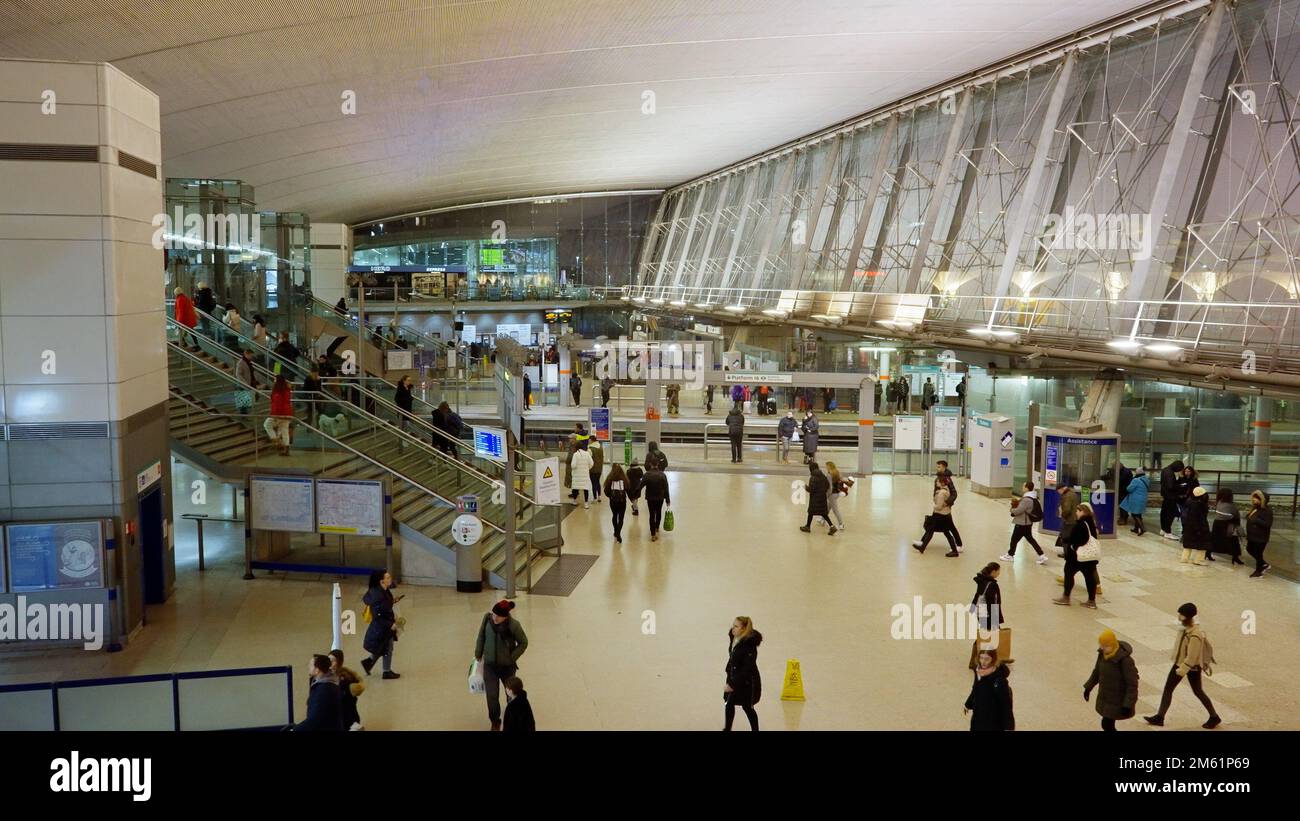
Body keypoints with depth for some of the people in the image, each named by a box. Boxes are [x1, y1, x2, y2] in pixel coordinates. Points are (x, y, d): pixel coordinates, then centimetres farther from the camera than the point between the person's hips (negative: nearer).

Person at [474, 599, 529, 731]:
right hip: (490, 665, 1)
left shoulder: (513, 625, -24)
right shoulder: (487, 618, -17)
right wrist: (478, 655, 7)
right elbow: (481, 637, 0)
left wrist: (511, 658, -14)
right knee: (492, 696, -1)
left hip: (507, 666, -1)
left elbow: (523, 643, -9)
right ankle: (495, 722, 24)